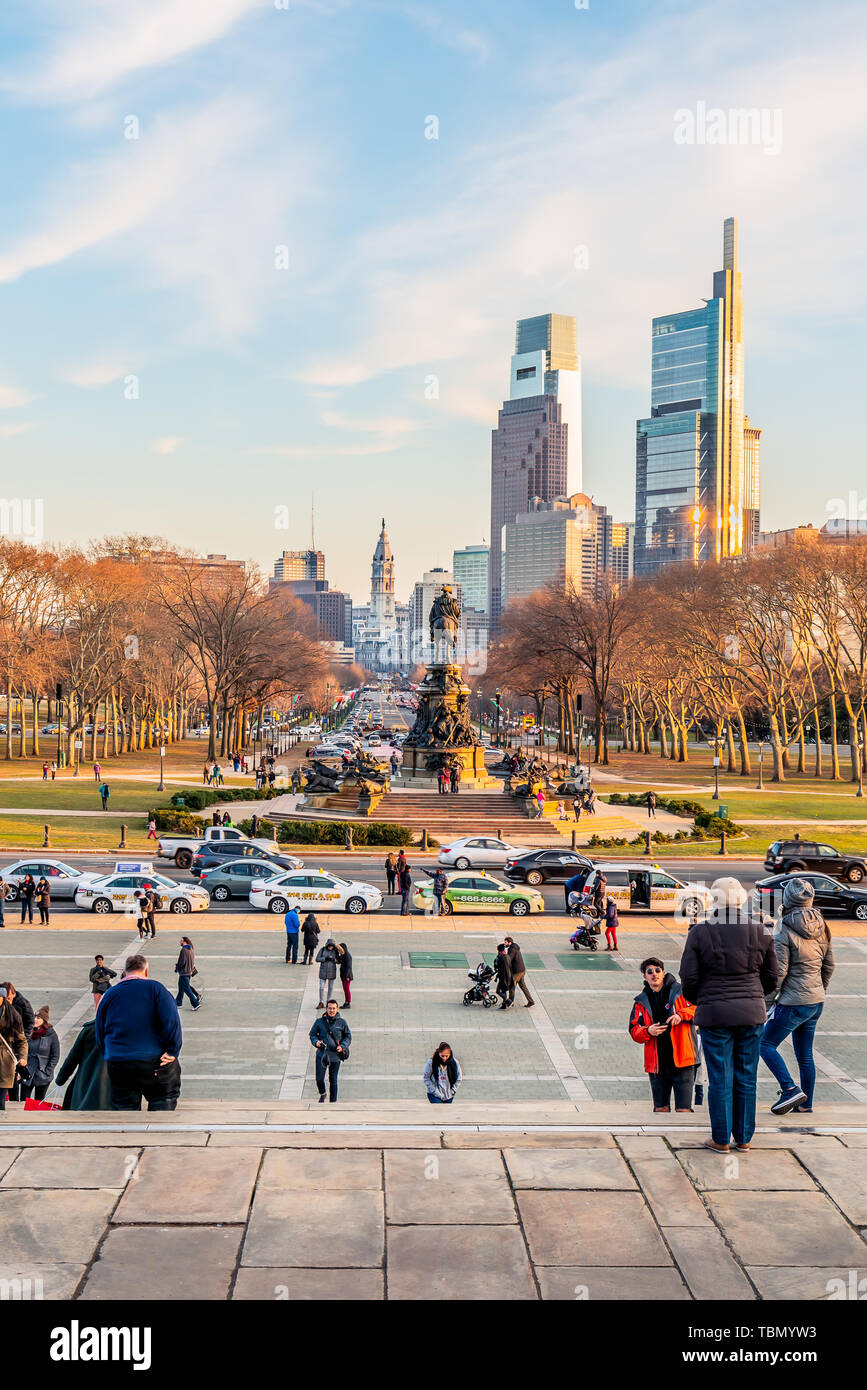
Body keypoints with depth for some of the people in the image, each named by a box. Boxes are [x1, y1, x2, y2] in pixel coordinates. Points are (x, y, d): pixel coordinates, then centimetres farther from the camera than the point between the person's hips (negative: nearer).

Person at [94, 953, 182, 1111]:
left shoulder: (110, 994, 9)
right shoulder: (155, 988, -3)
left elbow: (100, 1033, 15)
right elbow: (171, 1020, -14)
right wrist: (172, 1051, -10)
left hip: (118, 1066, 3)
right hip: (154, 1061, -3)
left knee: (124, 1106, 13)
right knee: (164, 1099, 10)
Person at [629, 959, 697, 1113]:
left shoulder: (680, 992, 5)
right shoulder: (641, 1002, 12)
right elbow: (634, 1031, 10)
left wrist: (681, 1014, -16)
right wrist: (648, 1031, -10)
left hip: (681, 1060, -3)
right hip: (657, 1063, 3)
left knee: (683, 1109, -7)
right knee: (660, 1109, 8)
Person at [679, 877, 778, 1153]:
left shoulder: (700, 933, -9)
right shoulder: (759, 931, -1)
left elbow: (689, 978, -6)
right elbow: (772, 976, 6)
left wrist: (697, 1000, 14)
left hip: (714, 1013, -2)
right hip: (752, 1012, 3)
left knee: (720, 1079, 6)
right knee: (746, 1078, 12)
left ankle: (721, 1140, 15)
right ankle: (743, 1138, 21)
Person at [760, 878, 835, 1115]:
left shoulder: (785, 930, -16)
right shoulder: (821, 927, 5)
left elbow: (779, 971, -17)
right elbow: (829, 966, 12)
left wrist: (768, 1001, -7)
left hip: (793, 1002, -8)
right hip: (816, 1002, 8)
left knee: (766, 1044, 3)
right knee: (805, 1055, 14)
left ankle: (790, 1089, -6)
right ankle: (805, 1104, 18)